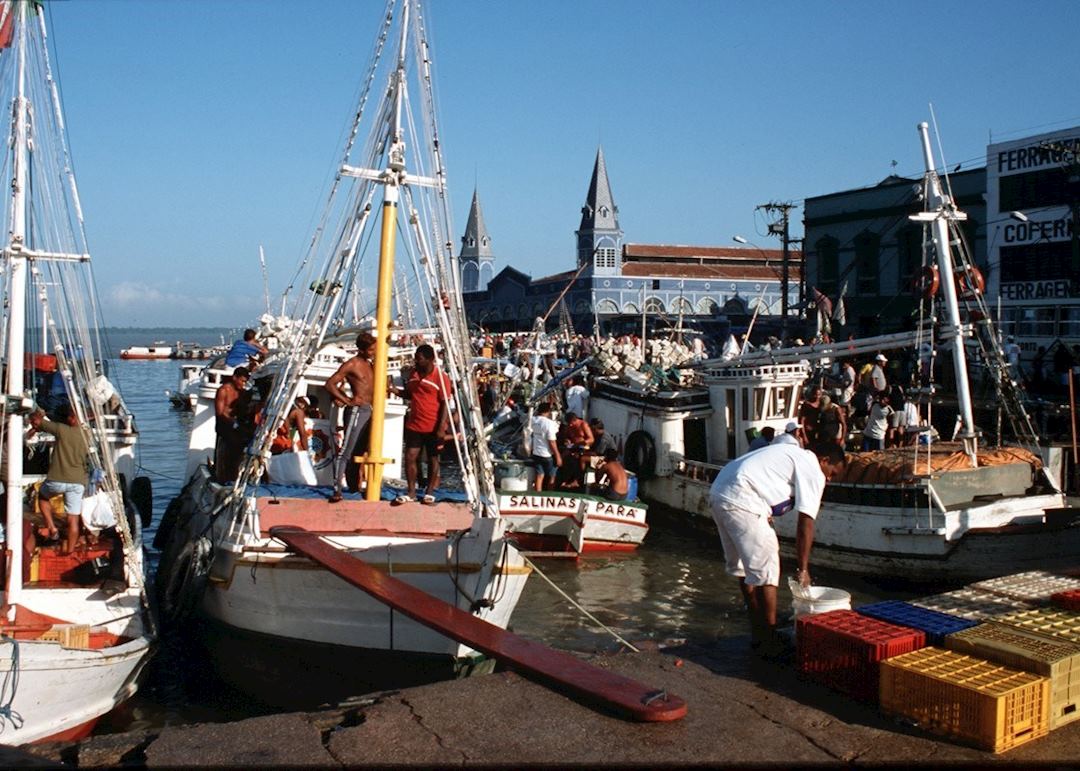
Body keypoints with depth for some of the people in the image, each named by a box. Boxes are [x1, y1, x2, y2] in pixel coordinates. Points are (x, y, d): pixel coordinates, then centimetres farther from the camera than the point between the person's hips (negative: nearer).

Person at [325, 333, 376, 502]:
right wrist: (348, 401, -13)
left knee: (359, 451, 15)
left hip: (369, 411, 8)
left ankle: (354, 486, 24)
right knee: (346, 450, -11)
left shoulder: (370, 365, 16)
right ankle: (337, 489, -13)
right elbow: (330, 384, -12)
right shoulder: (351, 364, -7)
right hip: (356, 411, -8)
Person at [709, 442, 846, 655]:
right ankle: (769, 643, 5)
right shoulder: (813, 471, -2)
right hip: (740, 501, -10)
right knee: (766, 571, -2)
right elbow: (805, 524, -5)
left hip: (718, 492, 10)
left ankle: (758, 632, 30)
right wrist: (802, 568, 0)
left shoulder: (794, 455, 26)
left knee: (743, 567, 19)